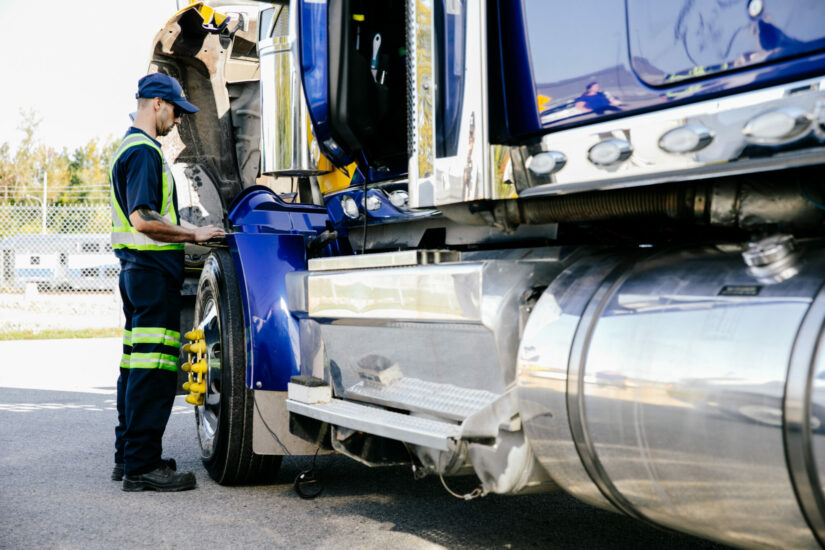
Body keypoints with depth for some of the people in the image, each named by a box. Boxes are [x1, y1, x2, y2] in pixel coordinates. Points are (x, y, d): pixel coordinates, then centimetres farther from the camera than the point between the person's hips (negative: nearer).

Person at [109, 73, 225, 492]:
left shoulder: (128, 148, 21)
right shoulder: (144, 150, -13)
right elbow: (143, 219, -22)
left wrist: (187, 236, 22)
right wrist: (193, 234, -15)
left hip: (136, 269, 11)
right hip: (153, 271, -11)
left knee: (137, 365, 14)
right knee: (153, 370, -8)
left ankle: (128, 456, 21)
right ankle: (141, 465, -4)